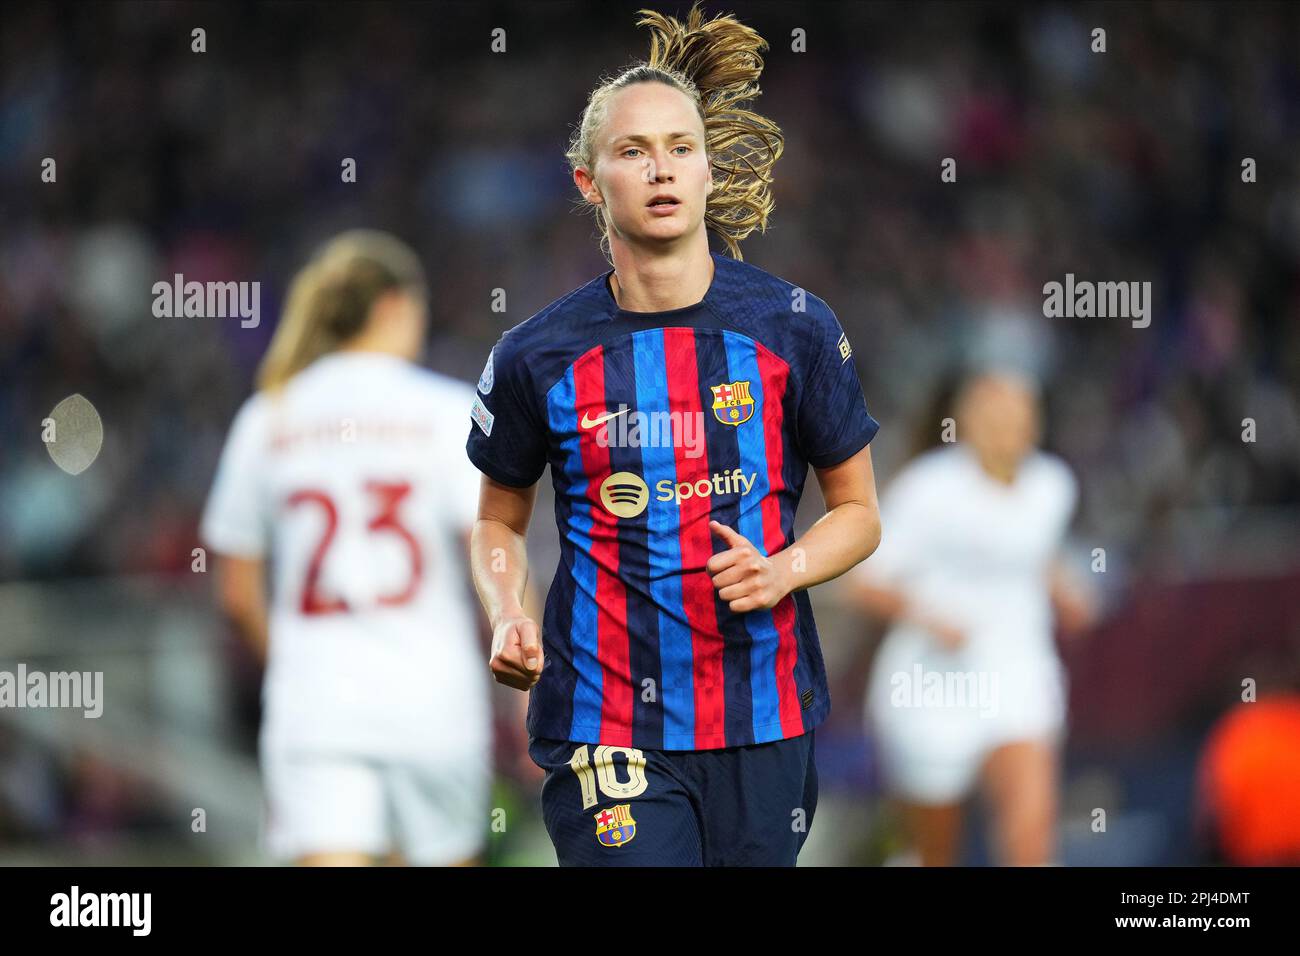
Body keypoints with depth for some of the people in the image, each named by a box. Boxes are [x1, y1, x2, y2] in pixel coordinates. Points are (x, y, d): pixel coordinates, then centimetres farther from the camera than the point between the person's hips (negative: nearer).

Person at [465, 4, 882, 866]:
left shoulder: (793, 327, 0)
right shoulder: (539, 356, -1)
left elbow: (857, 511, 9)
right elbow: (501, 518, 15)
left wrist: (782, 572, -11)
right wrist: (507, 618, -5)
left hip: (764, 724, 2)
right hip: (608, 725, -1)